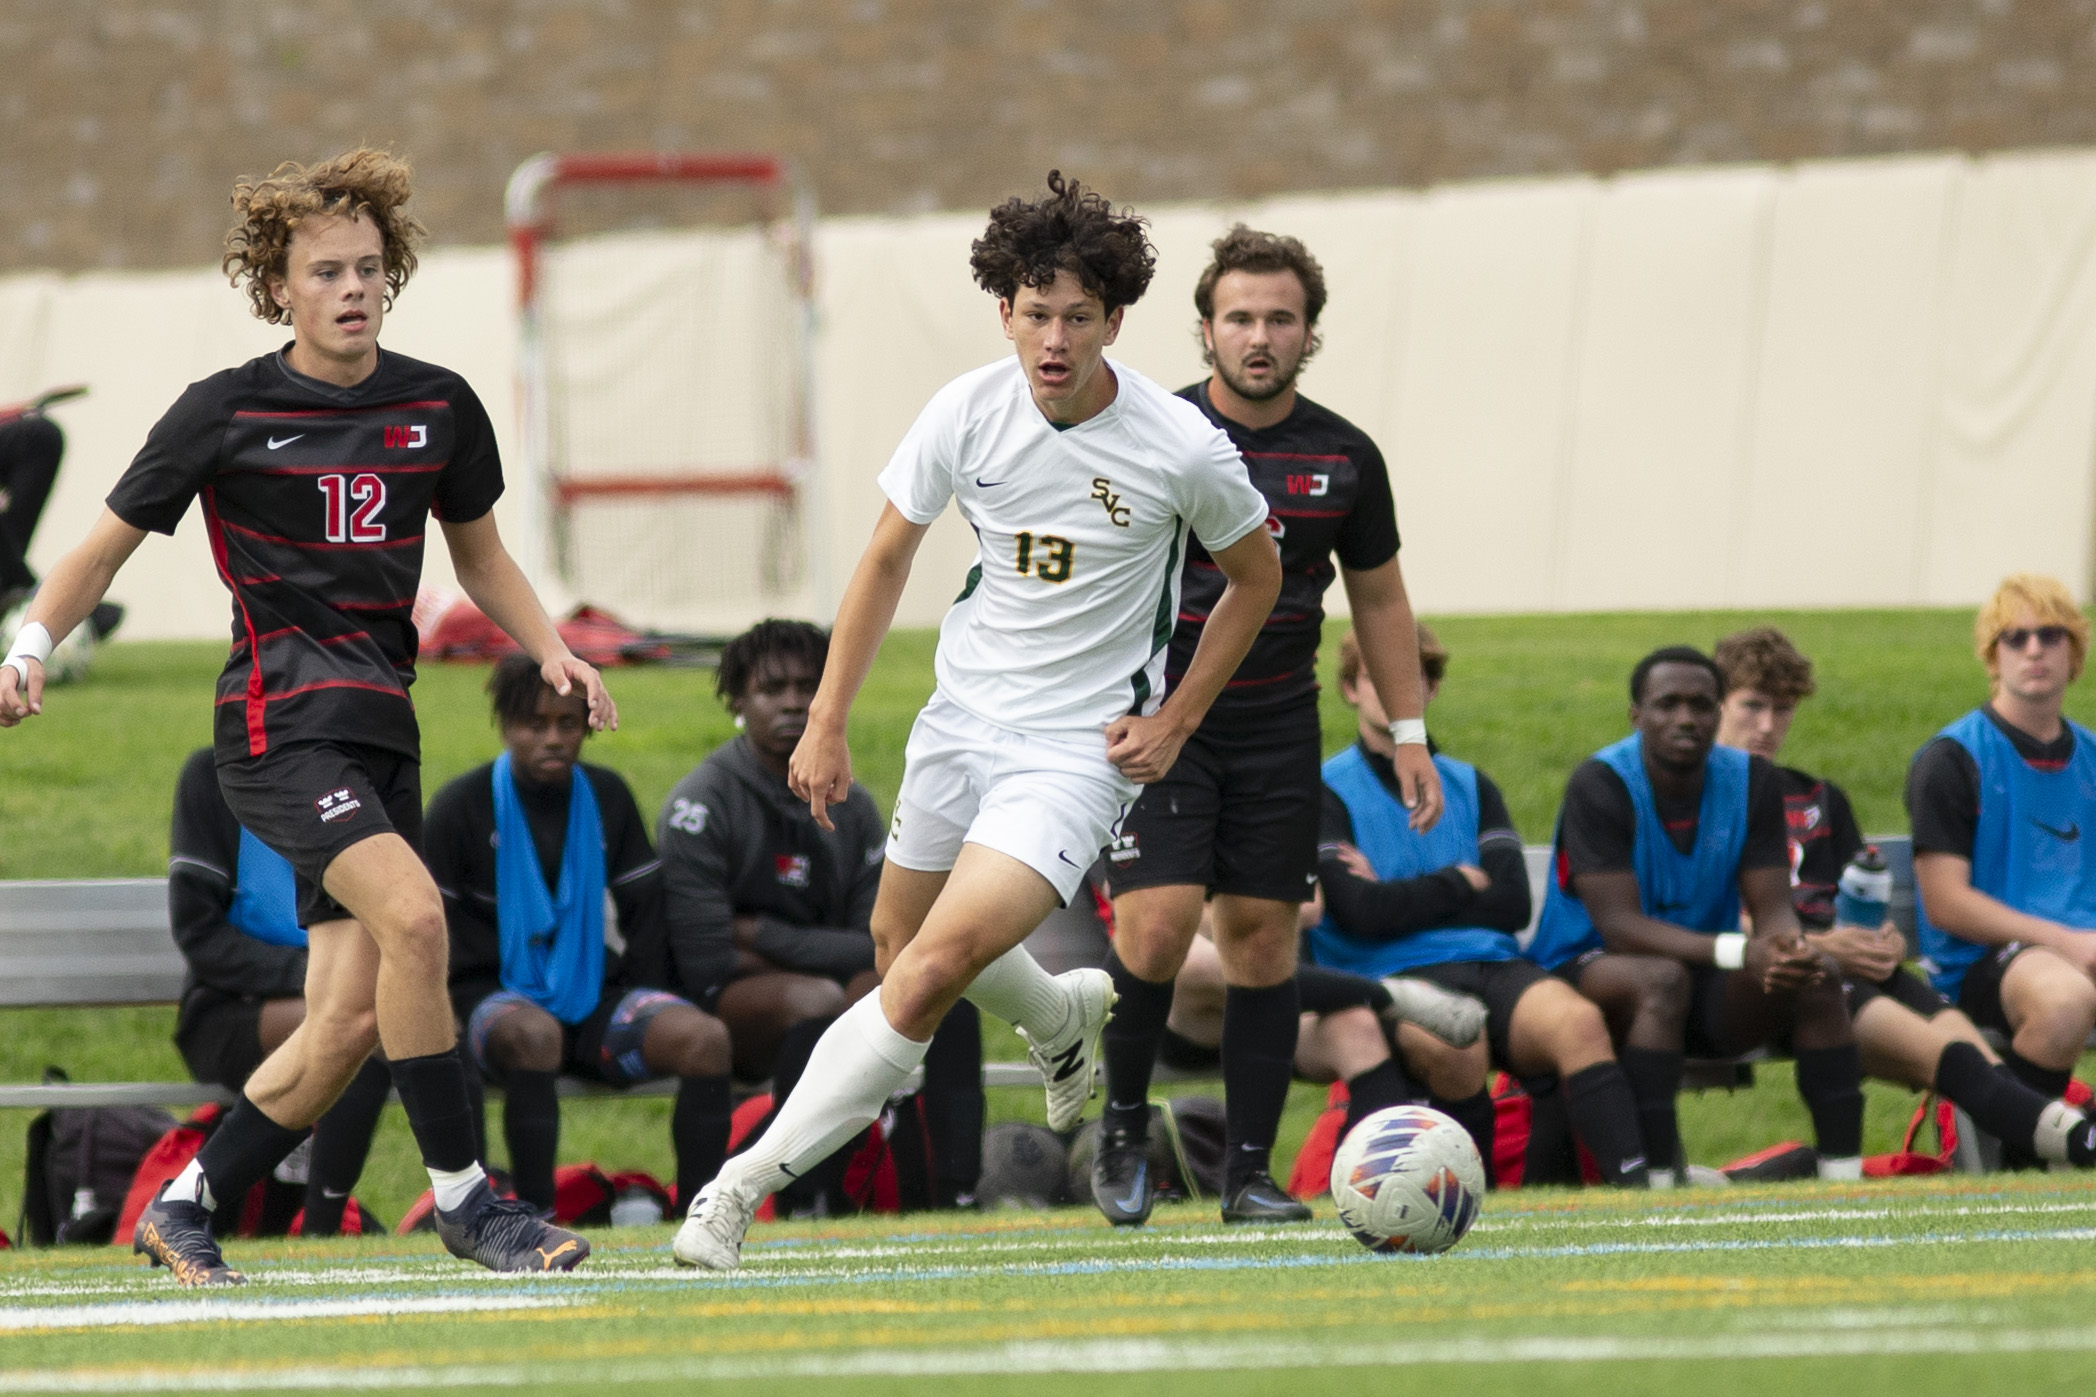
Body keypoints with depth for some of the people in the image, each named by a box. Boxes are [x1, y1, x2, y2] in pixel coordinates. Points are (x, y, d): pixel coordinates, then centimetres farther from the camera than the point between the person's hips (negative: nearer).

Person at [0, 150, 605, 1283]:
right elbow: (107, 546, 4)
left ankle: (183, 1208, 16)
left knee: (350, 1020, -2)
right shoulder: (225, 413, -3)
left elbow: (479, 554, 23)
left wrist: (551, 650, 7)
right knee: (411, 914, -28)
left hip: (380, 731, 5)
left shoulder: (439, 407, 9)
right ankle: (462, 1197, -19)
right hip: (278, 718, -5)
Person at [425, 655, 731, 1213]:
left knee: (705, 1036, -23)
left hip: (595, 999, 4)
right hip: (500, 999, -4)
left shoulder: (607, 796, 10)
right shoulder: (461, 806, -2)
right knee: (534, 1035, -40)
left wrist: (616, 975, -2)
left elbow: (645, 908, 15)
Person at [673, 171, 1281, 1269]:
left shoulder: (1183, 449, -16)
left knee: (932, 970, -21)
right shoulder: (967, 412, -9)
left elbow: (1256, 576, 4)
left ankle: (743, 1187, -17)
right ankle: (1066, 1016, 52)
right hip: (963, 716, 5)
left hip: (1080, 752, -5)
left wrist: (1176, 720, -2)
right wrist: (826, 722, 3)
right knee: (899, 945, 20)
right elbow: (887, 558, 5)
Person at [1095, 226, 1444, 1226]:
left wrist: (1410, 737, 13)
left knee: (1262, 935, 1)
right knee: (1158, 922, -15)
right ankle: (1123, 1128, 7)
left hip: (1278, 725, 3)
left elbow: (1378, 596, 16)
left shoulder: (1343, 457, 4)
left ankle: (1249, 1171, 7)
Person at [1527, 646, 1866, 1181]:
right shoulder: (1600, 785, -17)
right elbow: (1620, 927, -25)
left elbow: (1772, 908, -4)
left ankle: (1844, 1171, -23)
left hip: (1706, 985, 5)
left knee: (1817, 977, -19)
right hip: (1587, 971, -5)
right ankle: (1657, 1177, -43)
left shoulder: (1749, 780, 0)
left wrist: (1790, 946, -30)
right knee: (1662, 979, -37)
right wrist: (1737, 951, -36)